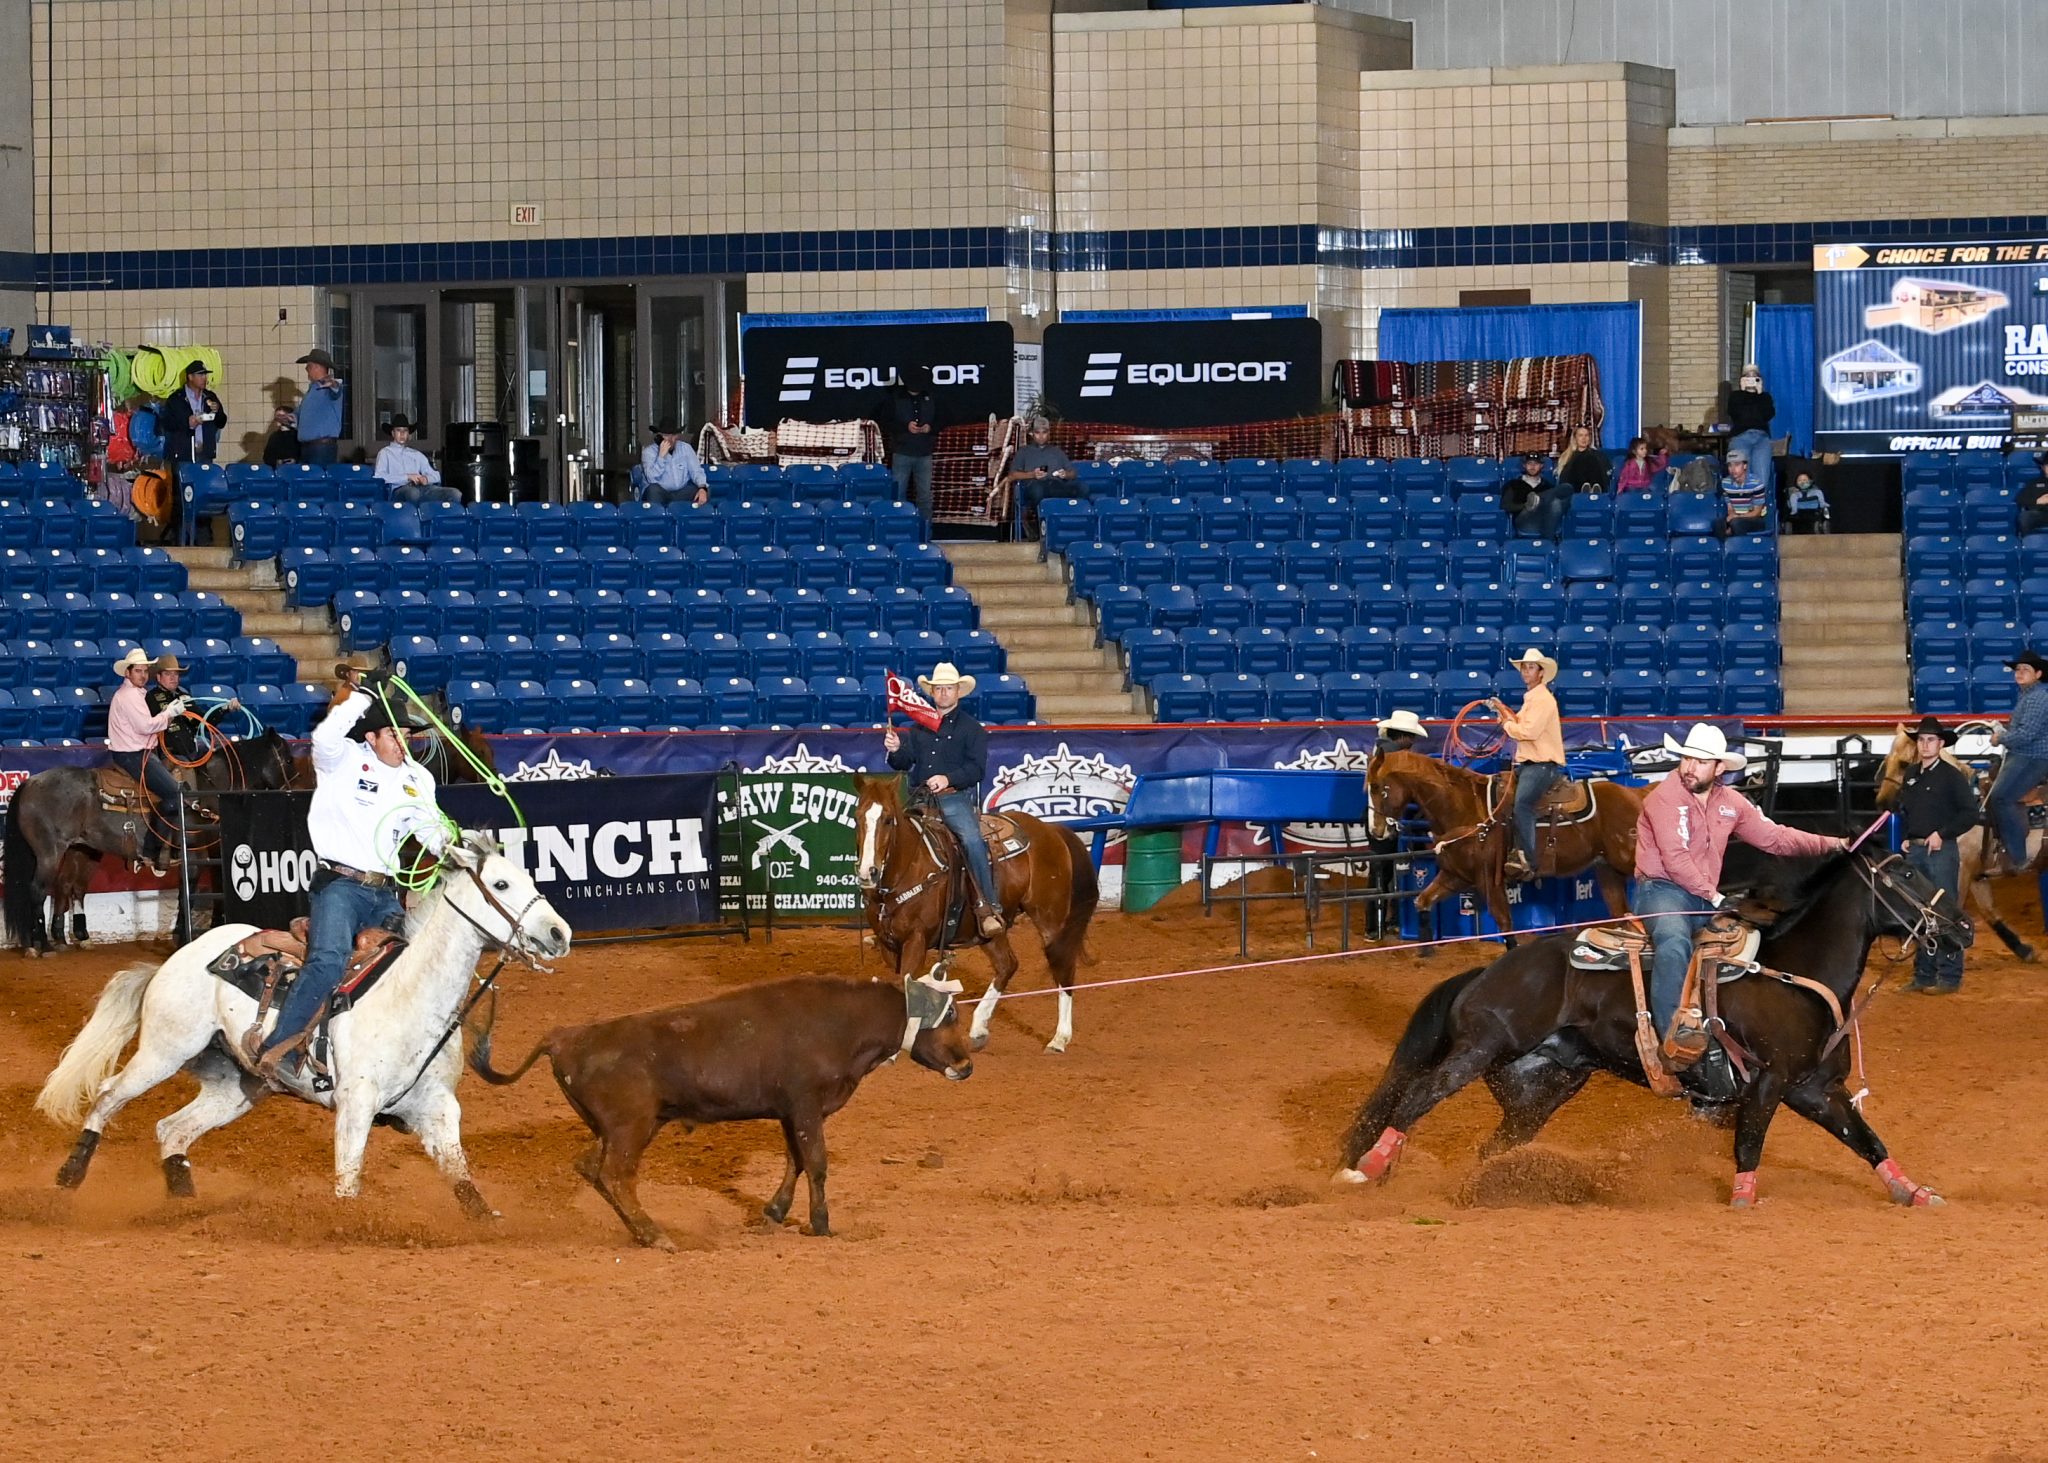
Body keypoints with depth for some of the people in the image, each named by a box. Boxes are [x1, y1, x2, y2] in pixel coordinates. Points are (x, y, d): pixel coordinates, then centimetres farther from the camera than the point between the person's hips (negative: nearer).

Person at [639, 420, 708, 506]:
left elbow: (696, 472, -4)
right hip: (660, 495, -3)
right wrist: (661, 455, -24)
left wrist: (702, 488, -24)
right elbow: (652, 479, -19)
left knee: (706, 491, -21)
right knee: (654, 489, -36)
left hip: (682, 494, 3)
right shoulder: (649, 451, -7)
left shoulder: (686, 448, 4)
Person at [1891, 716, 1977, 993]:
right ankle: (1923, 975, 18)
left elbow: (1970, 813, -12)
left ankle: (1949, 976, -2)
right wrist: (1904, 838, 8)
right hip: (1914, 851, 7)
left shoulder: (1952, 776, -8)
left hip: (1941, 850, -7)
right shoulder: (1911, 775, 11)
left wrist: (1942, 834, -17)